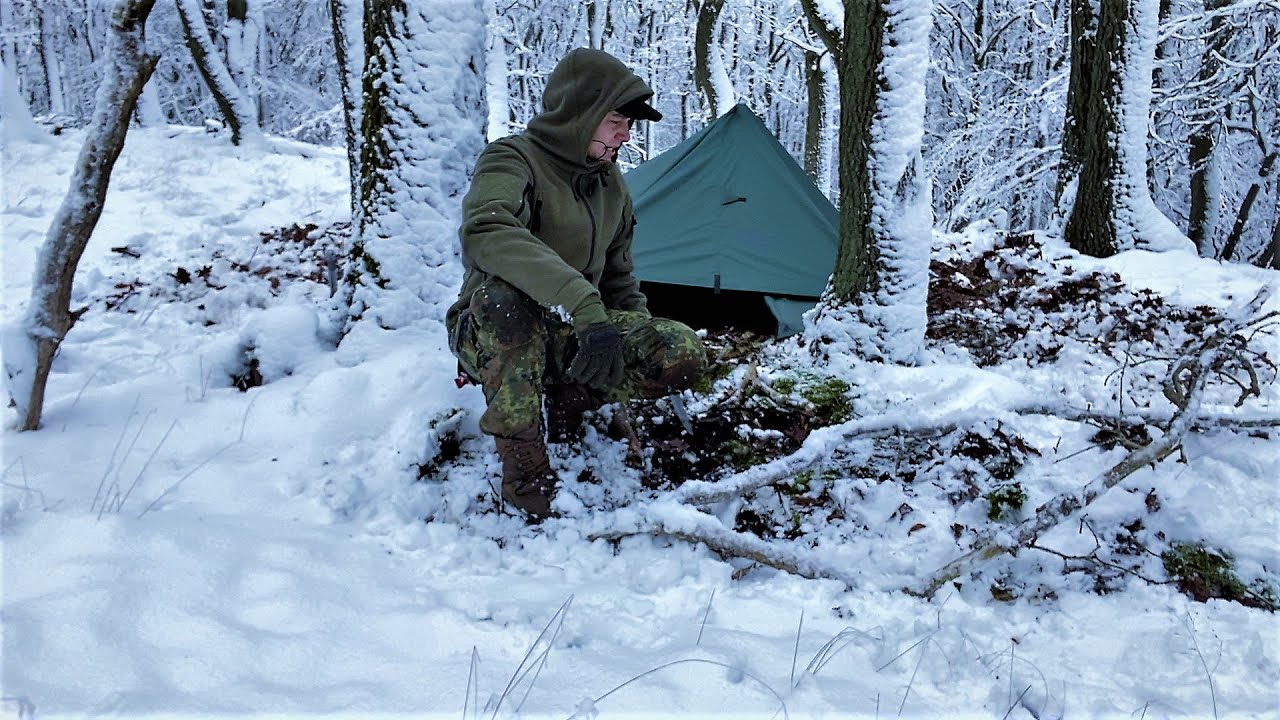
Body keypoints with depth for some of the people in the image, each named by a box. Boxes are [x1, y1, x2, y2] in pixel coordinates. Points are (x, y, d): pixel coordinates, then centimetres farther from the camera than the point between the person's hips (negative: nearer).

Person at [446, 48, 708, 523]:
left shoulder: (610, 183, 7)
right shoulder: (512, 160, -16)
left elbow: (618, 277, 19)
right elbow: (485, 231, -39)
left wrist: (641, 340, 6)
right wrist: (585, 305, -48)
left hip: (568, 339, 5)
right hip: (494, 335, -5)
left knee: (684, 354, -19)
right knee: (505, 293, -42)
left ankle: (569, 398, 2)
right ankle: (525, 475, -32)